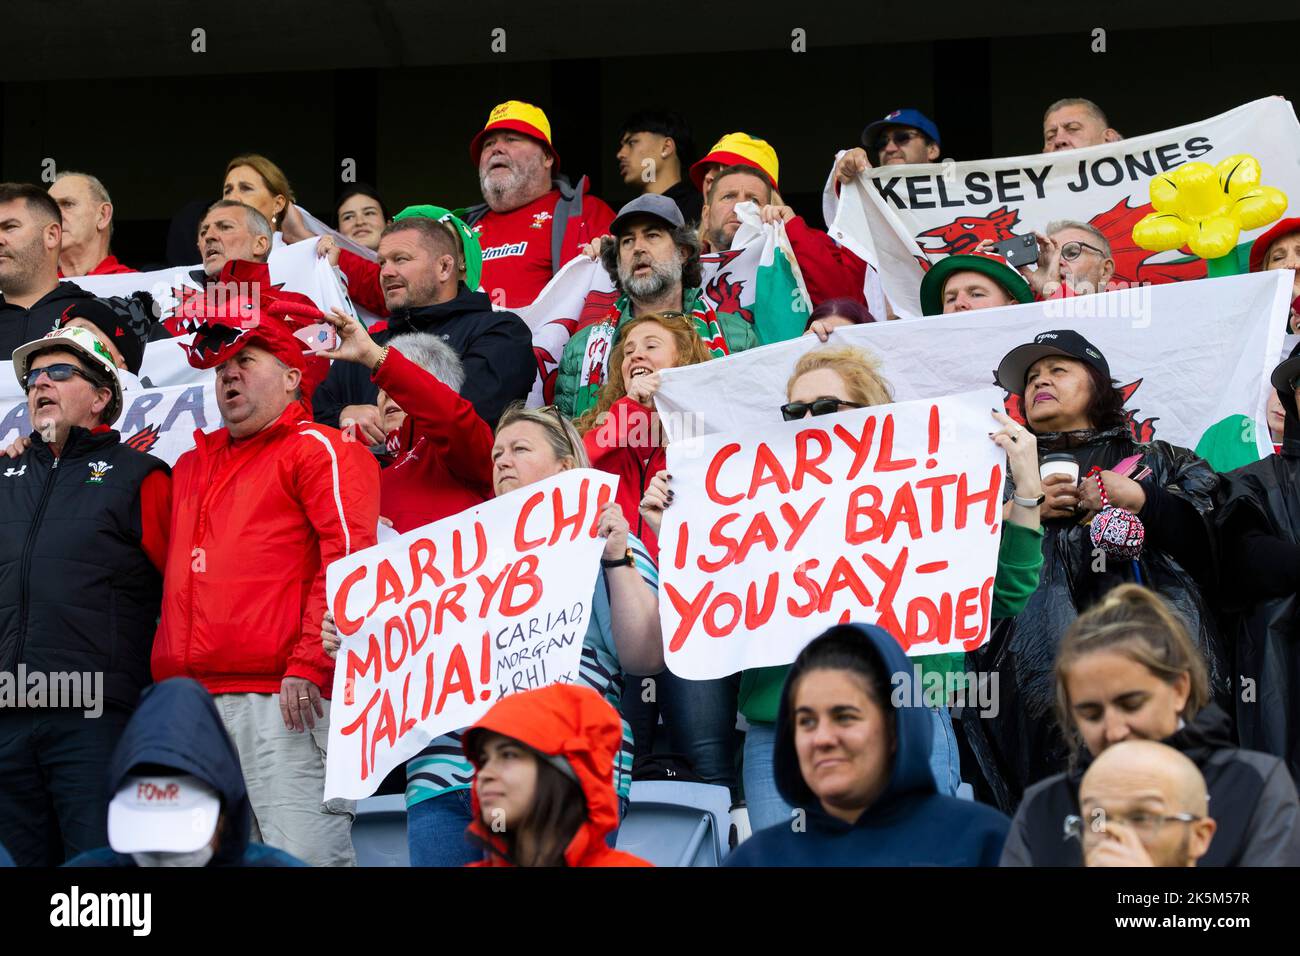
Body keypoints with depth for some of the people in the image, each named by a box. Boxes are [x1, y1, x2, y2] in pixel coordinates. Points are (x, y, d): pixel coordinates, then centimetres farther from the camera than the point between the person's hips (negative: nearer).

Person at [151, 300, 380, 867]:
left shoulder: (317, 449, 3)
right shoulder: (193, 465, 25)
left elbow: (348, 558, -8)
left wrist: (310, 664, -15)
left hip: (281, 696, -7)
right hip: (193, 702, 7)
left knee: (301, 853, -15)